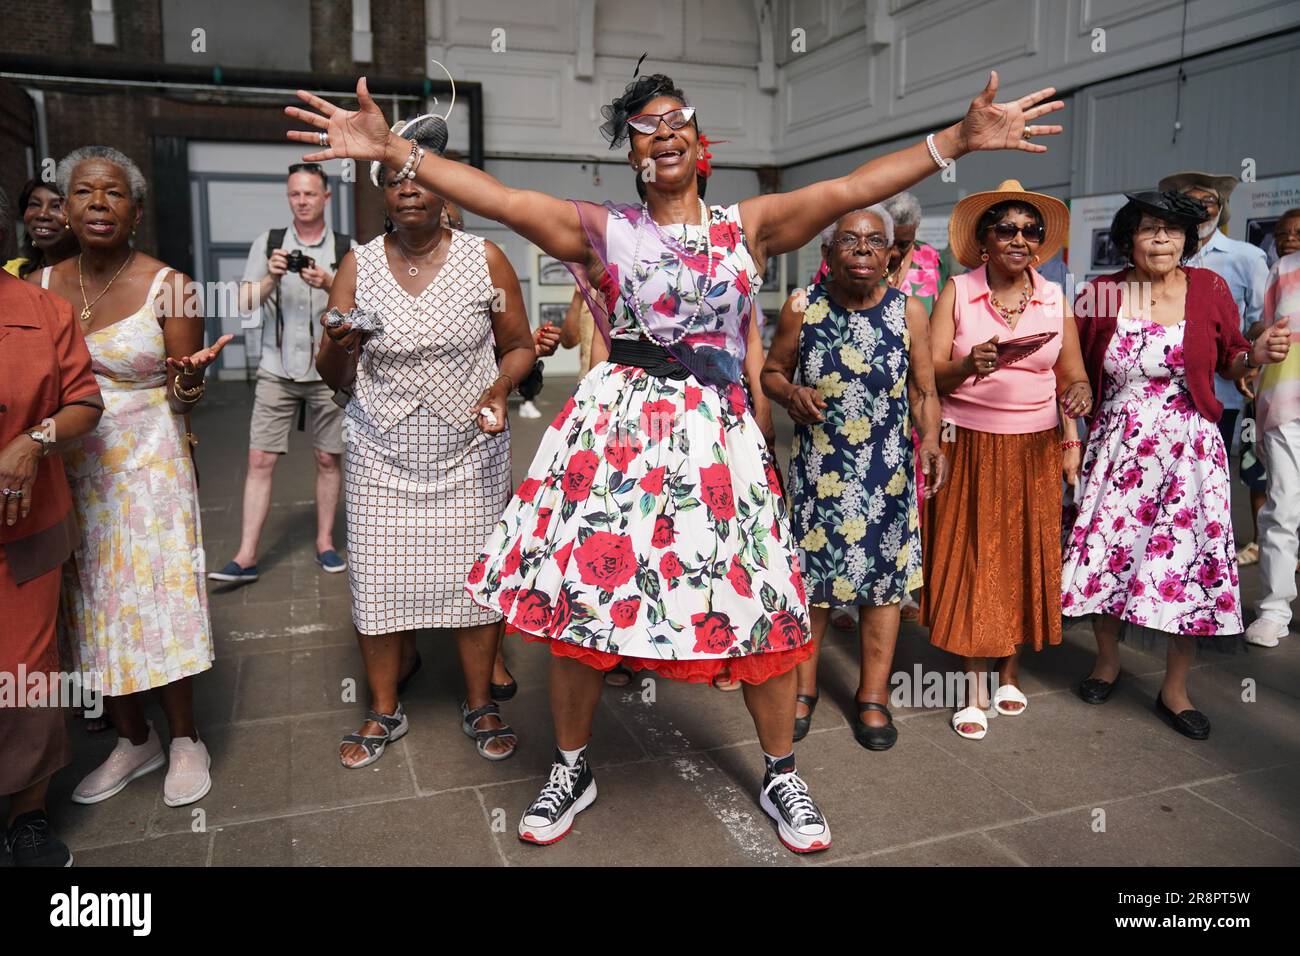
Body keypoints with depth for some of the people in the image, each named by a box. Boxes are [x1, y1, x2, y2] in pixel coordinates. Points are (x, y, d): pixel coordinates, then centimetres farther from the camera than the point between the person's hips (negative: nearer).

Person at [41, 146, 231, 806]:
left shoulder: (169, 286, -7)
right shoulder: (39, 287, 5)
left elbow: (183, 398, -6)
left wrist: (187, 381, -28)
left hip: (150, 469, -4)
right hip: (70, 474, 4)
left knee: (157, 602, 1)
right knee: (92, 609, 11)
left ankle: (184, 739, 21)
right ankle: (134, 740, 29)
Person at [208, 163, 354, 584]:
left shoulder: (347, 249, 2)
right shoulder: (267, 244, 6)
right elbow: (246, 303, 2)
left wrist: (329, 285, -20)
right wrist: (271, 277, -16)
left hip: (328, 371, 0)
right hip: (277, 371, 1)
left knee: (329, 459, 6)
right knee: (260, 460, -3)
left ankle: (325, 542, 21)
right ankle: (246, 557, 1)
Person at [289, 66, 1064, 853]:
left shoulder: (748, 224, 9)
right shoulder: (605, 230, 6)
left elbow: (850, 189, 0)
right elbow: (498, 198, -2)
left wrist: (960, 138, -7)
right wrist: (391, 150, -9)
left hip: (718, 432, 1)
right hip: (615, 425, 0)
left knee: (761, 604, 2)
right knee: (579, 598, 4)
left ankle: (782, 776, 26)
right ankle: (573, 771, 28)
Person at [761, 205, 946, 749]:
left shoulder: (908, 311, -1)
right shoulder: (803, 307, -2)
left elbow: (924, 389, 3)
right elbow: (771, 371, 7)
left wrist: (930, 439, -13)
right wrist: (790, 394, -15)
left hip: (887, 470, 1)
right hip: (818, 465, 0)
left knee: (883, 573, 8)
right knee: (811, 571, 7)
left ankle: (873, 694, 26)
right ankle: (803, 686, 27)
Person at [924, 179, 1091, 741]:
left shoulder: (1055, 298, 6)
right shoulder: (957, 292, -1)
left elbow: (1072, 374, 8)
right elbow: (931, 375, -7)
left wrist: (1078, 393, -13)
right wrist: (969, 365, -26)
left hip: (1035, 448, 3)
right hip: (969, 447, -2)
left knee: (1026, 557, 8)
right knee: (971, 558, -1)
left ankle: (1010, 672, 26)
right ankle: (975, 689, 10)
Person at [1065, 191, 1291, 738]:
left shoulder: (1209, 288, 1)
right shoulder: (1099, 295, -1)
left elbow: (1229, 363, 9)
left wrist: (1258, 355, -12)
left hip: (1189, 449, 0)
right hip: (1117, 446, 0)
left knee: (1188, 560, 0)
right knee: (1105, 551, 4)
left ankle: (1175, 689, 18)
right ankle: (1107, 658, 31)